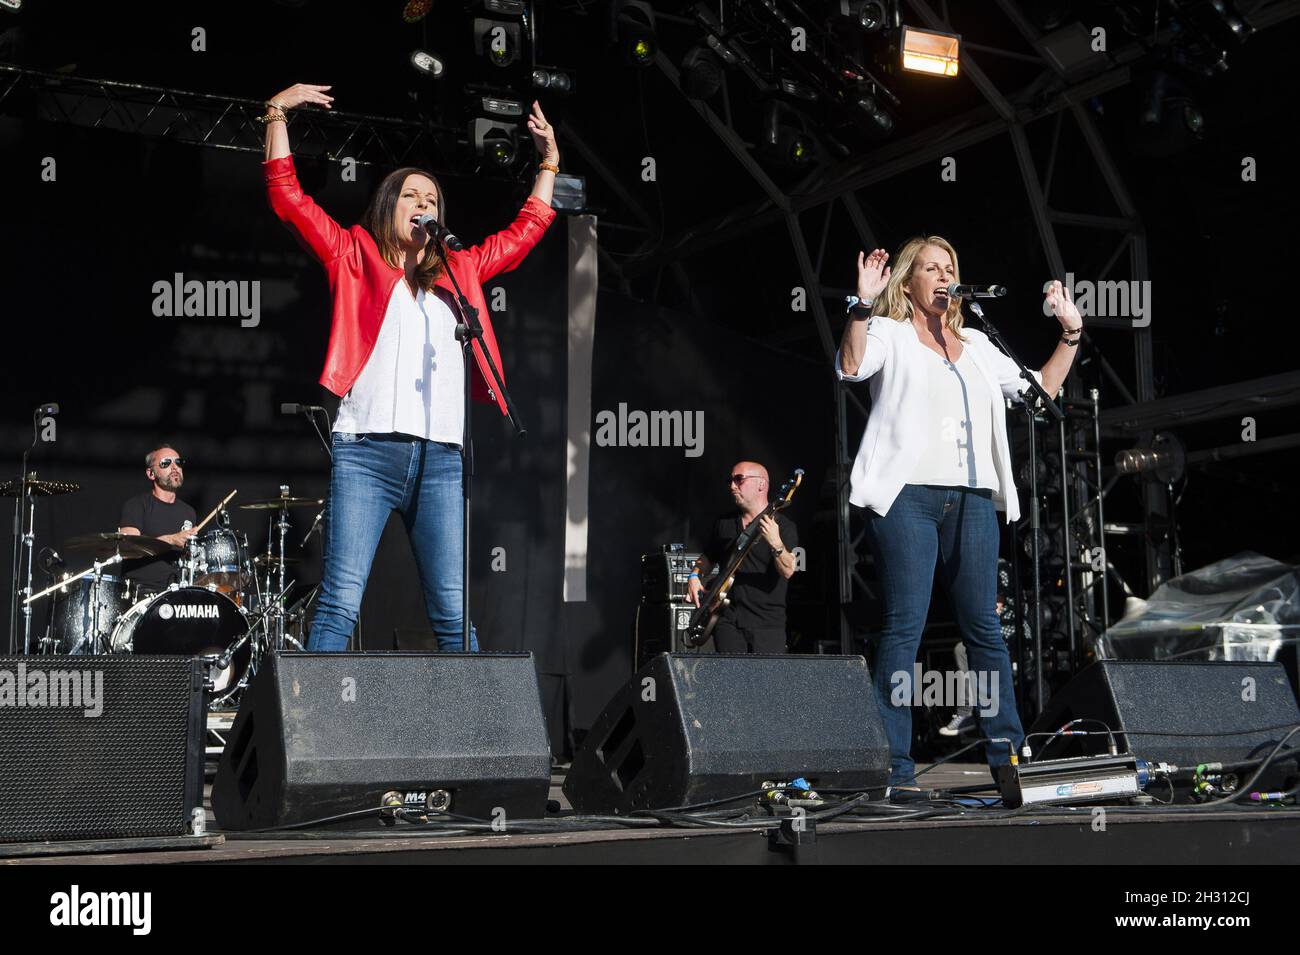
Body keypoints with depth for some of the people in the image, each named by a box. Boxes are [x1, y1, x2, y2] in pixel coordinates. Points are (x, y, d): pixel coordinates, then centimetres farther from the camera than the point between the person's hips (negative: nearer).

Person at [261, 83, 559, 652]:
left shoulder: (460, 271, 24)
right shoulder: (356, 258, 15)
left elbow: (525, 230, 35)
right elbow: (287, 198, 10)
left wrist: (548, 160, 38)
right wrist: (277, 113, 9)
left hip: (441, 459, 3)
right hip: (366, 451, -3)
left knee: (454, 613, -3)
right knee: (340, 604, -10)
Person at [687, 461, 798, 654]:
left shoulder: (784, 526, -2)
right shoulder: (724, 523, 13)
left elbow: (788, 571, -16)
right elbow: (707, 557, 28)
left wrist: (775, 543, -33)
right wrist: (695, 576, 8)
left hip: (768, 625, -3)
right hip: (728, 621, 3)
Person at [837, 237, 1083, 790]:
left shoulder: (977, 346, 24)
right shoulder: (889, 334, 9)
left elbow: (1040, 389, 26)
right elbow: (851, 366, -12)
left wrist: (1070, 335, 18)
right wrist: (863, 306, -24)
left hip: (972, 500, 5)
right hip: (907, 496, -5)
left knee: (984, 627, 4)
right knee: (904, 628, -8)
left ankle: (1008, 752, 9)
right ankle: (895, 765, -6)